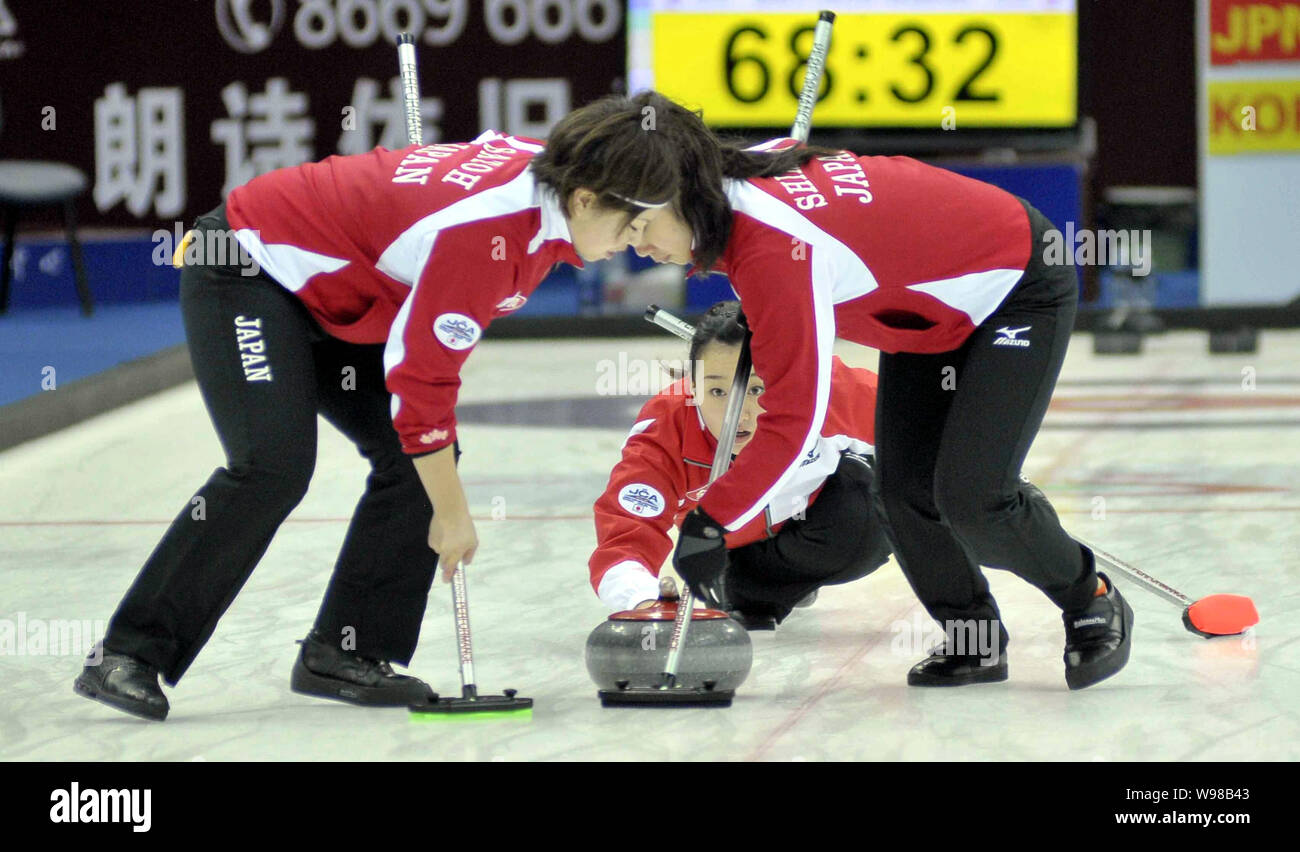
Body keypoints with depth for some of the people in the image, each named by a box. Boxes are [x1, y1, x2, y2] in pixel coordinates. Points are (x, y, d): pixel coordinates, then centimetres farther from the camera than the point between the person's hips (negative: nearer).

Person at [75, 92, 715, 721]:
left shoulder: (545, 172, -7)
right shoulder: (485, 230, -34)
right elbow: (422, 375, -27)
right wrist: (452, 515, -18)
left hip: (334, 298, 10)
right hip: (243, 269, -10)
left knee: (417, 455, -1)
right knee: (274, 464, -24)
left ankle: (343, 653, 2)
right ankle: (128, 656, -21)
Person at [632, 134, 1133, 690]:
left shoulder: (773, 250, -37)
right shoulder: (743, 170, -11)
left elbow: (794, 419, -36)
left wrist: (709, 520, -33)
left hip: (1020, 287, -9)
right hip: (934, 306, 9)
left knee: (970, 495, -17)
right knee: (903, 490, -1)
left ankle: (1091, 603, 6)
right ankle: (974, 639, 16)